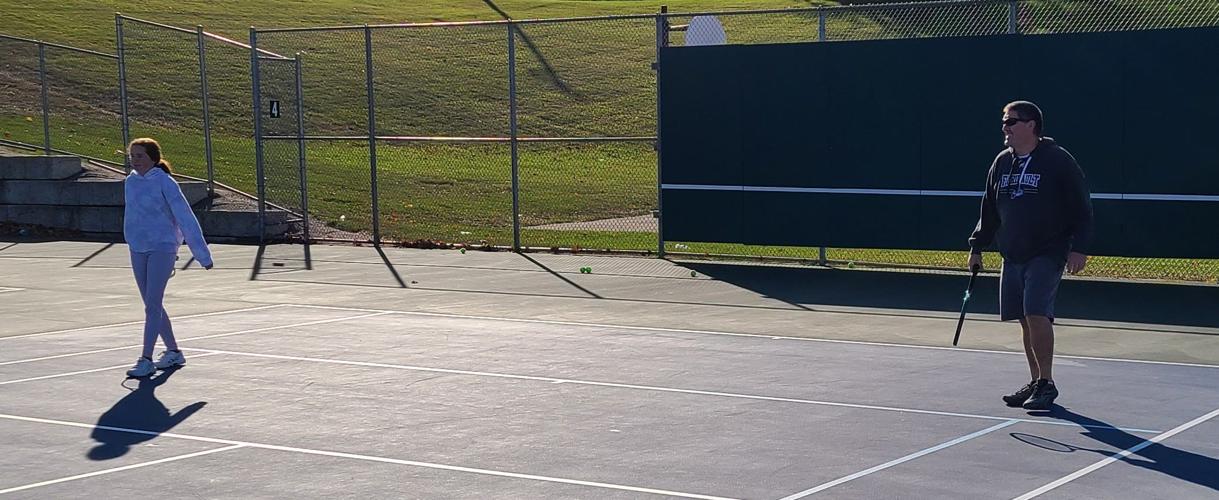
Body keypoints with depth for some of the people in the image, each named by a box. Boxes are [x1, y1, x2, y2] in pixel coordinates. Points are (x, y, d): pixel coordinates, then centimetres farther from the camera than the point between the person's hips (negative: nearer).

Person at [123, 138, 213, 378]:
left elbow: (186, 219, -11)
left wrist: (202, 254, -12)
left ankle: (146, 360, -13)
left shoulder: (165, 183, -11)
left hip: (162, 248, -7)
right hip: (138, 250, 7)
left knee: (152, 305, -12)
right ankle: (173, 352, 25)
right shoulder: (130, 182, 7)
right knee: (152, 306, 12)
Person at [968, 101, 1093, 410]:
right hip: (1012, 255, 6)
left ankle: (1046, 383, -6)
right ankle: (1036, 382, 16)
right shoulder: (1002, 163, 12)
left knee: (1036, 314, -16)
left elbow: (1082, 209, -7)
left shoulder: (1058, 161, -6)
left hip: (1047, 254, -6)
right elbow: (989, 210, 20)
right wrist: (977, 246, 16)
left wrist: (1079, 248, -14)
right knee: (1025, 319, 7)